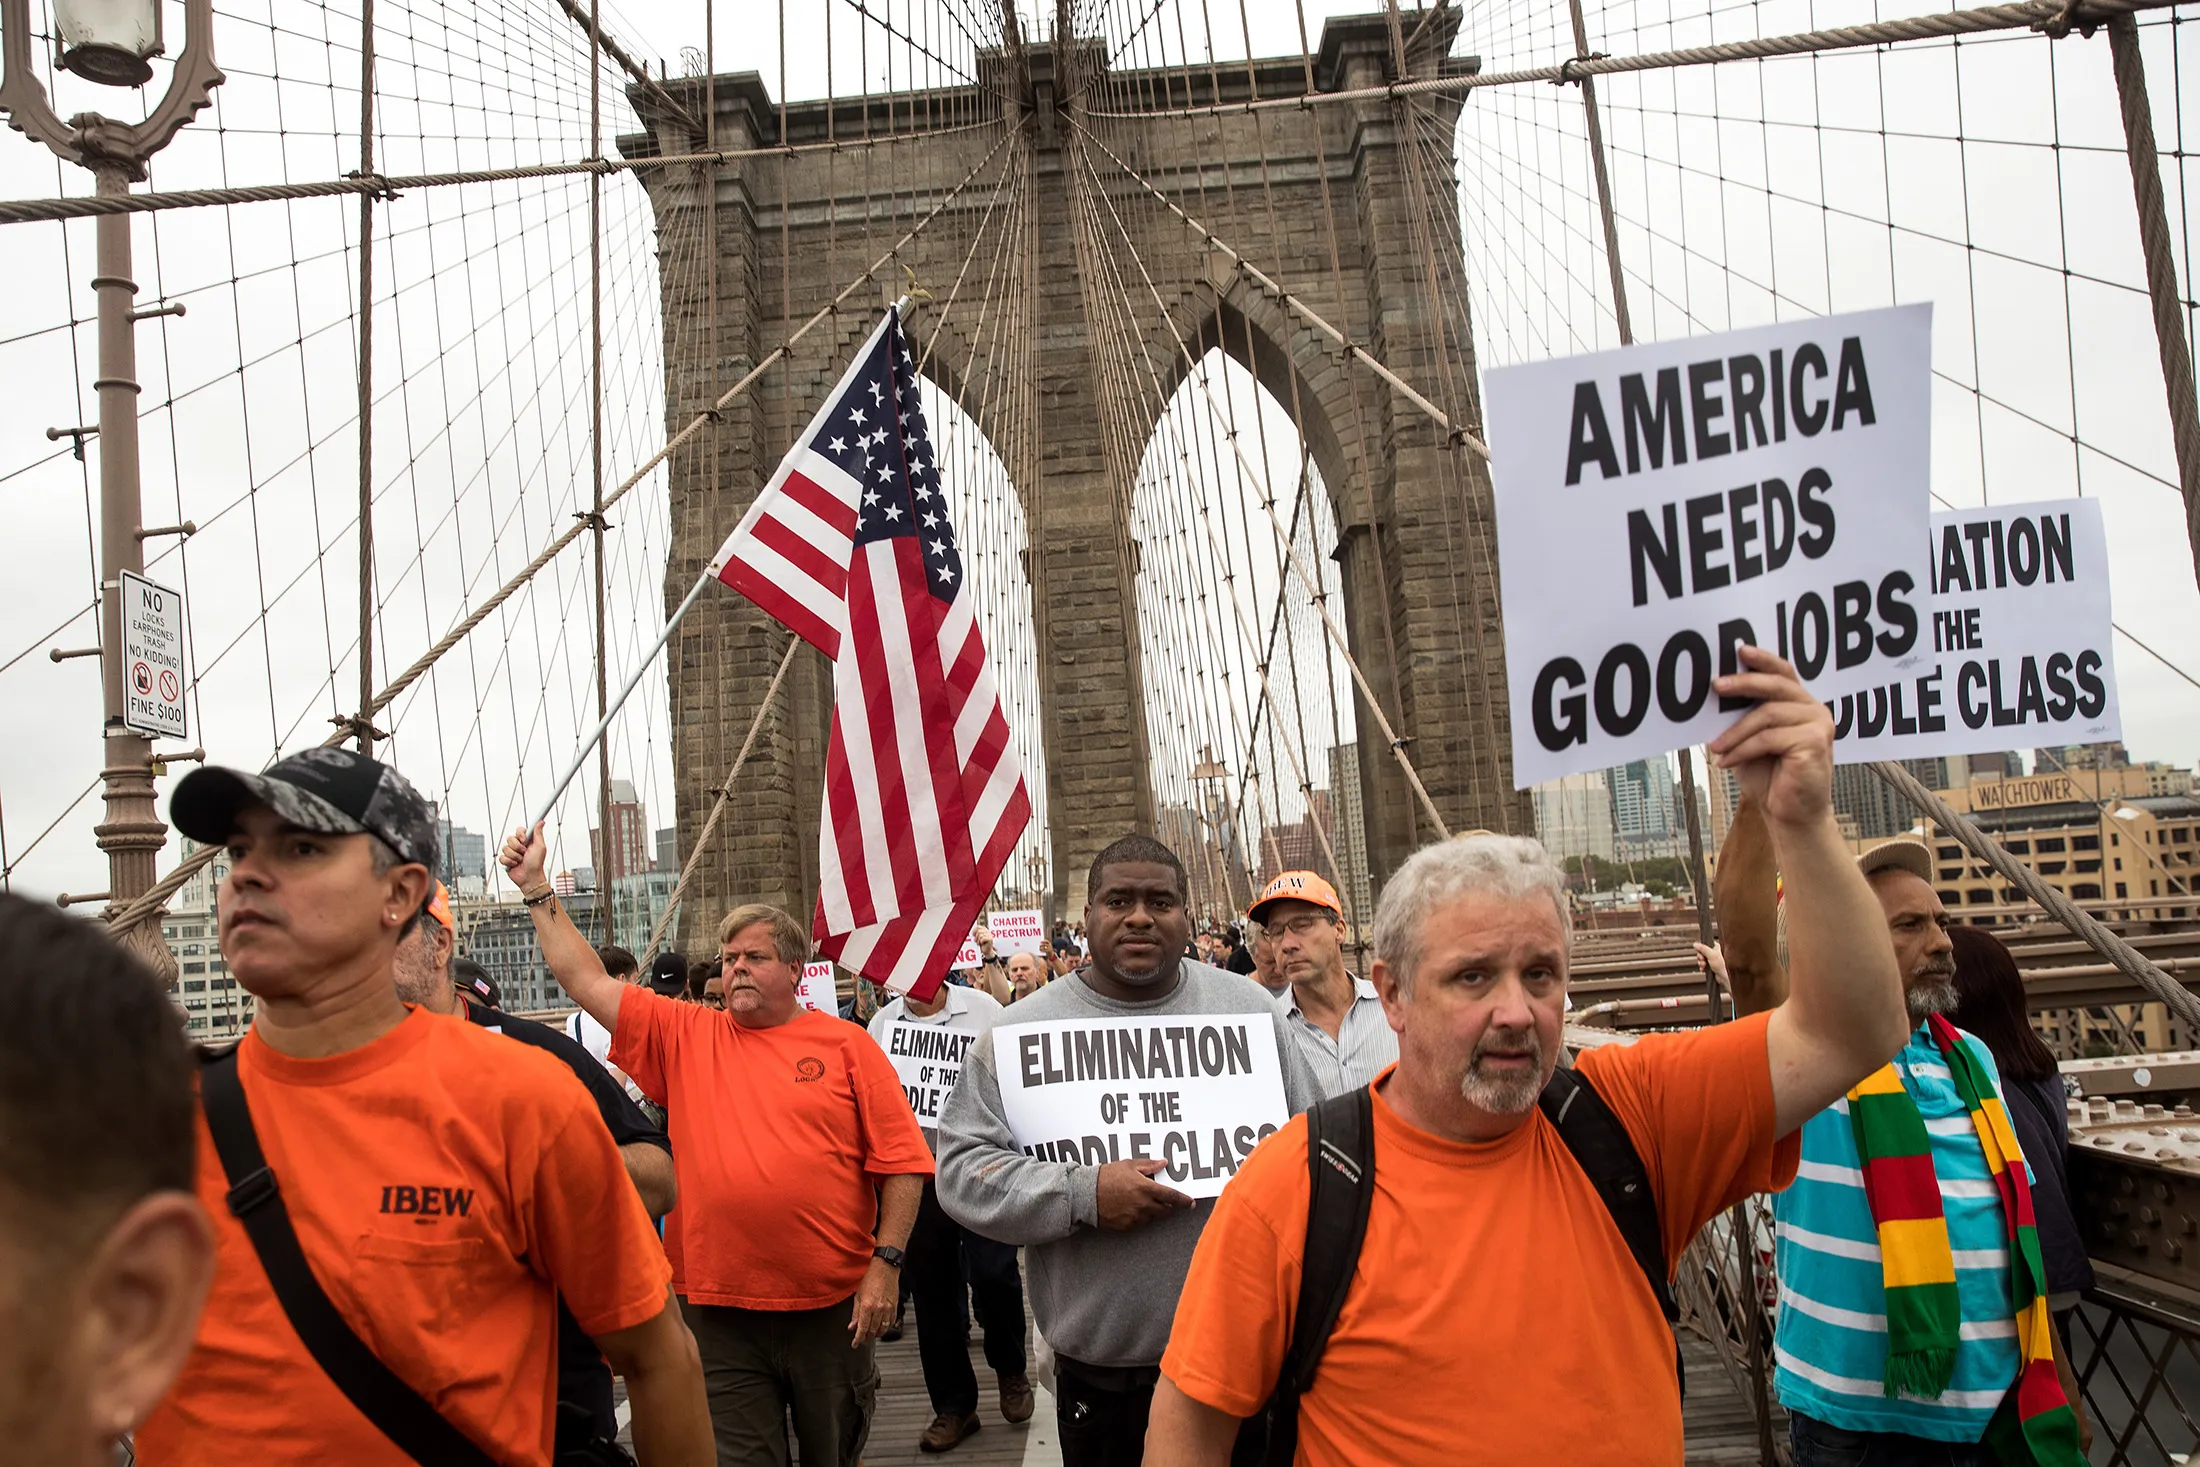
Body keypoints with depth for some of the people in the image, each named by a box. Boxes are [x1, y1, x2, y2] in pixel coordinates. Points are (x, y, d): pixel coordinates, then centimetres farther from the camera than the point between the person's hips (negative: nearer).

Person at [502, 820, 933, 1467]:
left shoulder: (846, 1044, -2)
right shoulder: (685, 1035, 5)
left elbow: (902, 1162, -4)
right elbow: (588, 982, 3)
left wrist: (886, 1262, -10)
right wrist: (537, 889, 0)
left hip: (831, 1303, -1)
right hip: (720, 1308, 1)